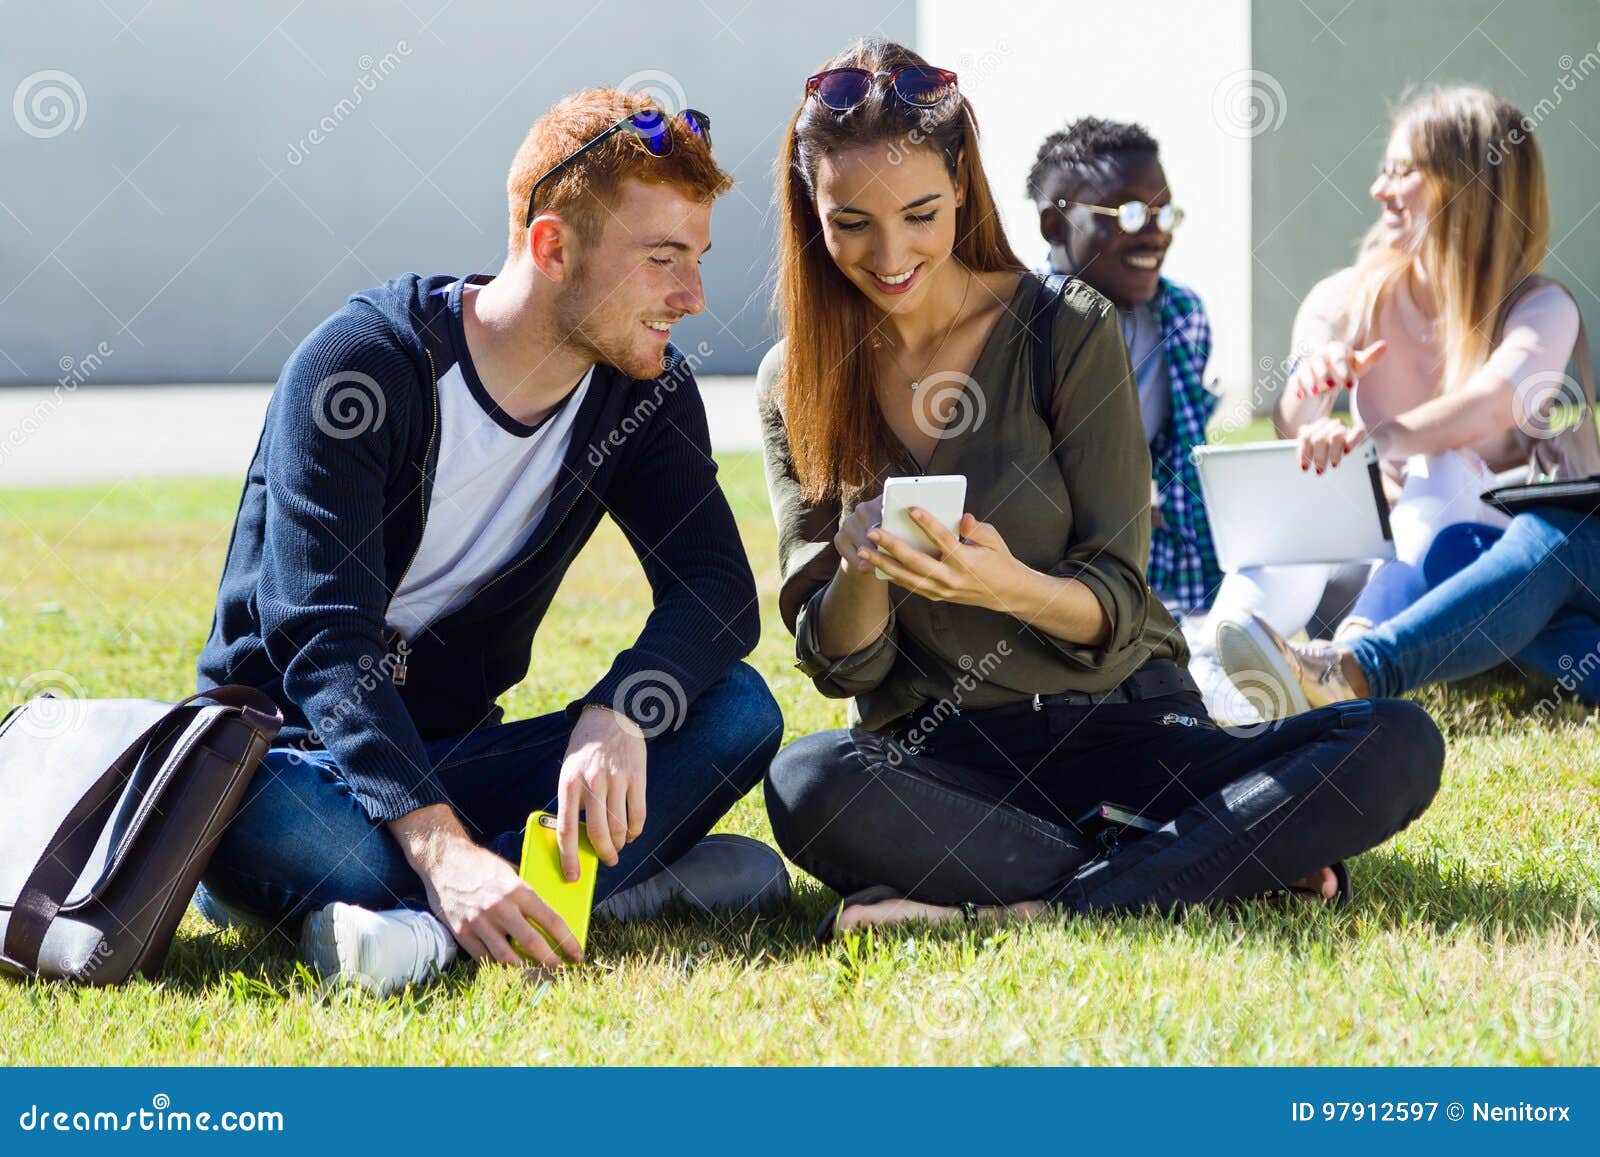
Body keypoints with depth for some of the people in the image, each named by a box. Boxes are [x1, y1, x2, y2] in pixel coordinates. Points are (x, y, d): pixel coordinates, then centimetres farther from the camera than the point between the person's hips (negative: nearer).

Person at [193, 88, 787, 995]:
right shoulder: (361, 364, -17)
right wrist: (443, 850, -42)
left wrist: (618, 717, -34)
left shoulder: (649, 389, 1)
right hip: (295, 753, -5)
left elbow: (719, 596, -10)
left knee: (740, 710, -19)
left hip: (451, 765, 5)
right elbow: (324, 644, -27)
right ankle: (629, 879, -33)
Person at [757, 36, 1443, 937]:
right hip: (934, 752, 0)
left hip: (1121, 721, 0)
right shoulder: (794, 386, 4)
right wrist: (860, 568, -21)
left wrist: (1010, 588, -27)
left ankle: (1032, 914, -31)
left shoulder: (1070, 332, -2)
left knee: (1398, 748, -24)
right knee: (808, 788, -36)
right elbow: (842, 666, 2)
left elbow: (1116, 607, -4)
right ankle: (1229, 868, -25)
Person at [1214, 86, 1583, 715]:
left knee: (1444, 472, -33)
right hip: (1372, 542, 3)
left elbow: (1495, 403, -30)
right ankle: (1232, 643, -56)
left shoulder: (1540, 308, -8)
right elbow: (1292, 430, -5)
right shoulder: (1351, 300, 6)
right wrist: (1310, 387, -31)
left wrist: (1369, 439, -49)